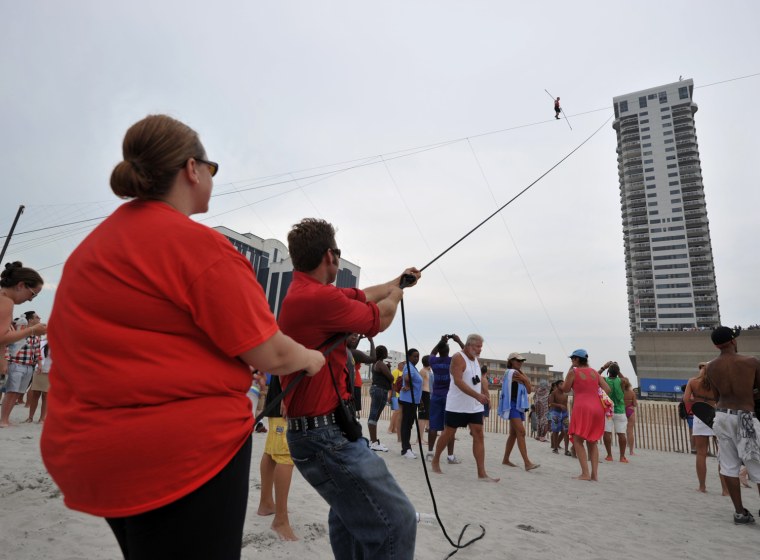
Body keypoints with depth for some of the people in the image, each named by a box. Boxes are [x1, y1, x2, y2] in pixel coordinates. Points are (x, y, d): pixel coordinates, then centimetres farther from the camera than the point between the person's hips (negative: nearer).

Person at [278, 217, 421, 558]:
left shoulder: (306, 292, 7)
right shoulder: (318, 297, -24)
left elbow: (363, 296, 22)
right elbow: (380, 319, -8)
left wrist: (397, 281, 36)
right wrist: (397, 293, 13)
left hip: (318, 429, 11)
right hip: (326, 433, -11)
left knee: (351, 511, 25)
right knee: (395, 520, -7)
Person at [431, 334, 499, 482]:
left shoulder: (476, 360, 12)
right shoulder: (458, 358, -14)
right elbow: (458, 381, -26)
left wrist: (486, 394, 9)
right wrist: (477, 395, -33)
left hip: (475, 407, 7)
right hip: (457, 406, -7)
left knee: (478, 436, 0)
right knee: (448, 434, 6)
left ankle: (482, 473, 2)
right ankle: (435, 461, 27)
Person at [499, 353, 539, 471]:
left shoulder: (519, 373, 19)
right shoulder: (512, 372, -7)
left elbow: (529, 390, 13)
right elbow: (527, 382, -9)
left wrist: (524, 379, 2)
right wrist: (525, 378, 9)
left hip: (519, 405, 10)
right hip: (512, 405, -10)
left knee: (514, 433, 10)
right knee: (521, 432, -18)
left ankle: (506, 459, 17)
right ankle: (527, 463, -23)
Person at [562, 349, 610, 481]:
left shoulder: (573, 372, -2)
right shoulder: (594, 372, 14)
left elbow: (565, 389, 7)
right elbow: (607, 389, 7)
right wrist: (598, 401, 12)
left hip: (582, 408, -6)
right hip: (597, 408, 6)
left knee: (578, 441, 0)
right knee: (592, 442, 14)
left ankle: (585, 473, -9)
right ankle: (594, 474, 9)